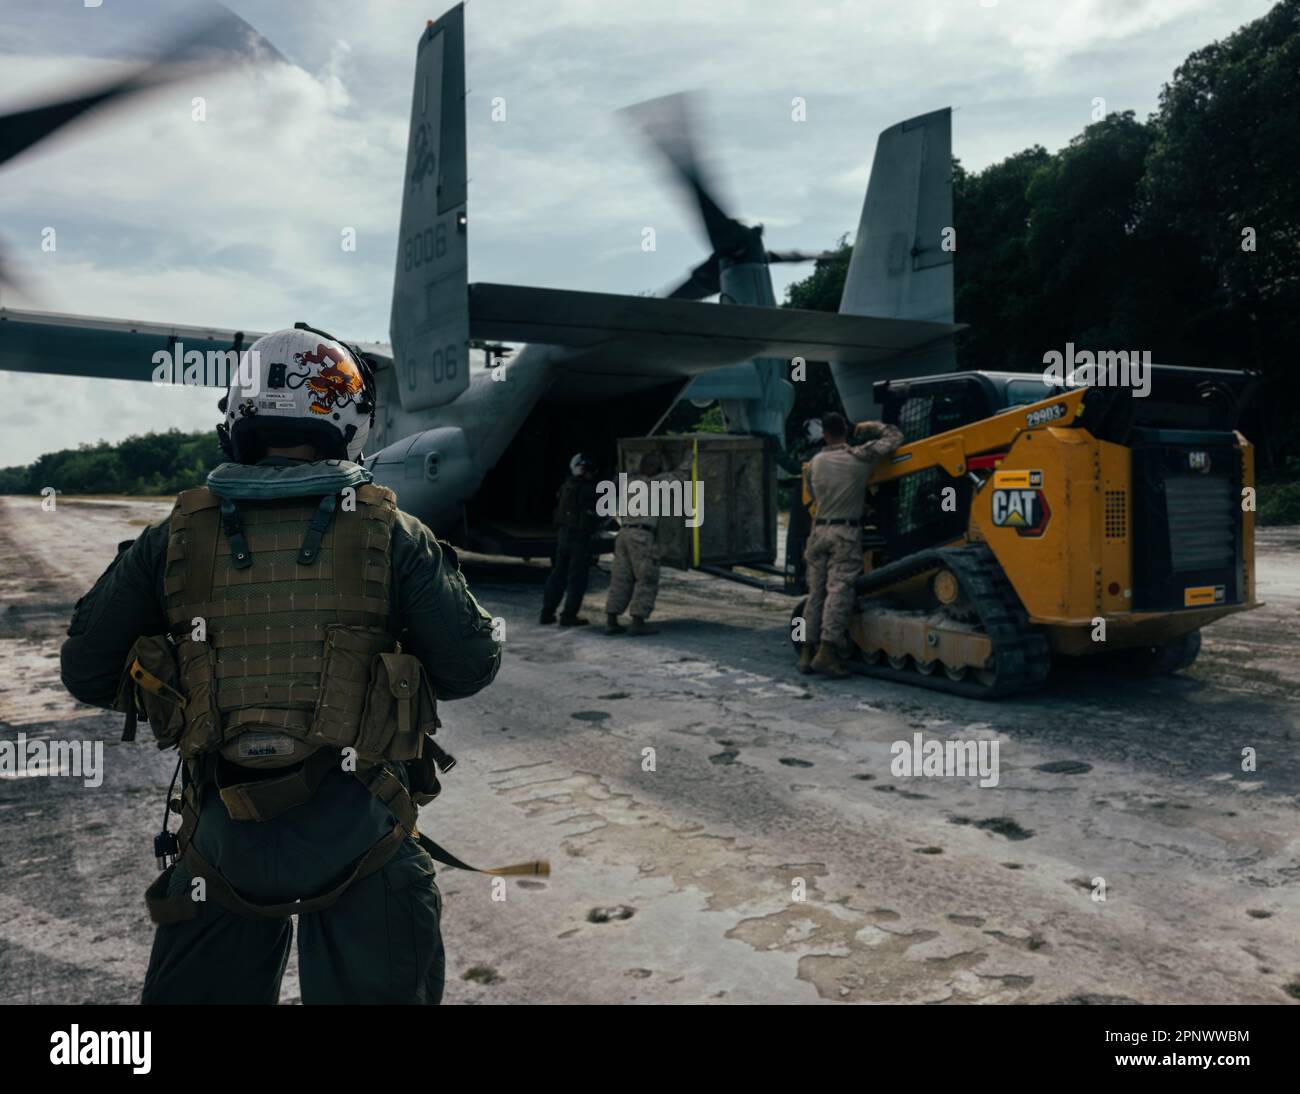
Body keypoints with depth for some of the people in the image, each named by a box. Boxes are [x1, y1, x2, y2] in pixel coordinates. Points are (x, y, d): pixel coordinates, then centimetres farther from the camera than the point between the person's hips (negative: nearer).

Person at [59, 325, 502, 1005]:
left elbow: (87, 674, 4)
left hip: (222, 840, 2)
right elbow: (469, 668, -5)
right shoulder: (389, 534, -8)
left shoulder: (176, 538, -2)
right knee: (373, 987, 15)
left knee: (200, 991, 22)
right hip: (357, 830, -2)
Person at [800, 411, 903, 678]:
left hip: (820, 530, 4)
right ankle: (827, 651, -17)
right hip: (847, 532, -4)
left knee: (816, 592, 8)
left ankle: (808, 651, 8)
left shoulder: (816, 462, 10)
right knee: (839, 591, -9)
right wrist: (871, 427, 17)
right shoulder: (860, 457, -3)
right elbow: (895, 436, 4)